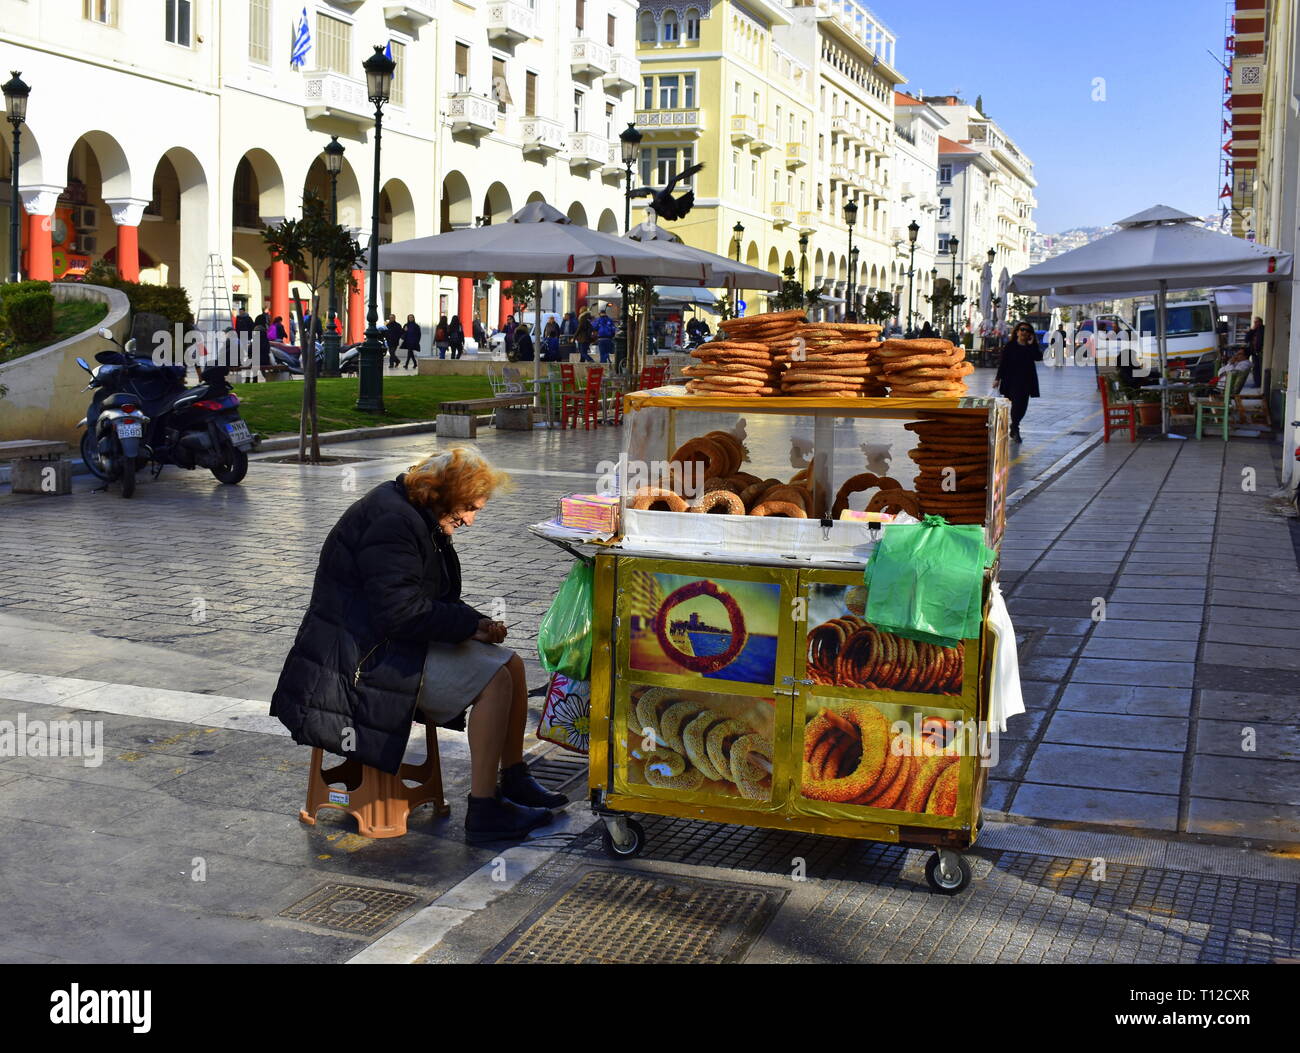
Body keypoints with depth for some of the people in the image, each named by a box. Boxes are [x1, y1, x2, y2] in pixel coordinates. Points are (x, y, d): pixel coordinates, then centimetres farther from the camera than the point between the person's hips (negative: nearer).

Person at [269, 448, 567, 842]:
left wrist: (476, 623, -2)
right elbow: (400, 611, -27)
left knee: (511, 665, 5)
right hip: (364, 656, -11)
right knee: (494, 682, -21)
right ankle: (483, 812, -20)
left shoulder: (419, 519, 14)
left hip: (397, 643, 11)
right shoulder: (391, 521, -20)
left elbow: (436, 601, 17)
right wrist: (472, 624, -18)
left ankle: (514, 780, 16)